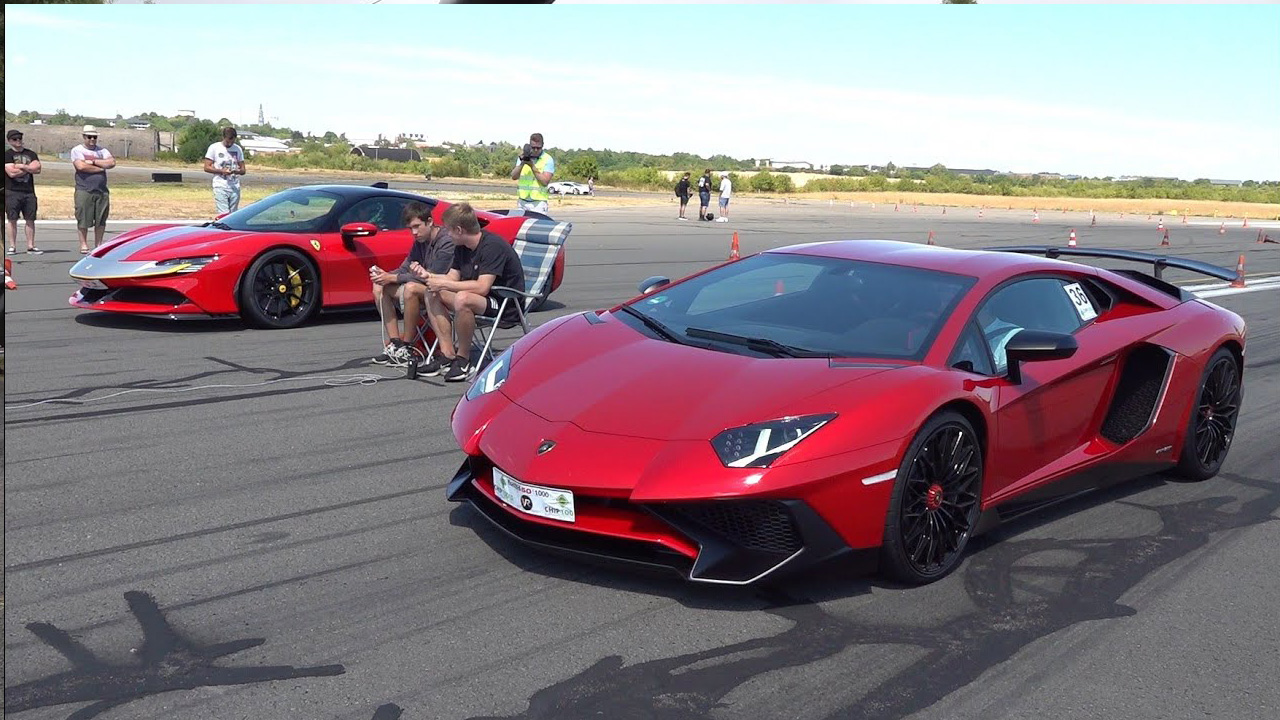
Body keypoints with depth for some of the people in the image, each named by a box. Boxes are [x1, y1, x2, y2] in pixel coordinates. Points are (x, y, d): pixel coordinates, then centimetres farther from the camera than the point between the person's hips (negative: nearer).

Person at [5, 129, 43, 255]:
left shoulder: (31, 154, 15)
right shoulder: (7, 155, 2)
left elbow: (37, 169, -1)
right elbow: (12, 173, -11)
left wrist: (21, 166, -9)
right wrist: (29, 168, -2)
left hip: (29, 191, 3)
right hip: (12, 192, -3)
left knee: (30, 219, 2)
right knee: (12, 220, -2)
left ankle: (31, 246, 6)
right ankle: (12, 247, 3)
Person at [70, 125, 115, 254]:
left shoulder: (102, 151, 16)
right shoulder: (77, 150, 5)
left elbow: (112, 163, -2)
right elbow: (81, 166, -12)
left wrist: (93, 162, -7)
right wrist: (101, 167, -4)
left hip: (102, 190, 3)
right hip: (84, 190, -3)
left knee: (101, 219, 4)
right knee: (83, 219, -3)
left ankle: (98, 244, 12)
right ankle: (83, 244, 4)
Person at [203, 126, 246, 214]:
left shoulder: (238, 149, 10)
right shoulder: (214, 148, 0)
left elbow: (243, 170, 11)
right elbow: (207, 168, -1)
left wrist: (237, 171, -14)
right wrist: (222, 171, -17)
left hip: (235, 187, 4)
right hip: (220, 187, -4)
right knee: (224, 215, -14)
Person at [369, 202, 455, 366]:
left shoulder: (447, 242, -19)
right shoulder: (420, 241, 9)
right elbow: (404, 269, 10)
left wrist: (393, 278, -21)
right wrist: (385, 275, -14)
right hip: (425, 290, 10)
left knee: (411, 288, -36)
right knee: (379, 287, -1)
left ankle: (406, 348, -25)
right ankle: (395, 344, -10)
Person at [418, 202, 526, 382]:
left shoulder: (493, 246, -22)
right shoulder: (461, 248, 7)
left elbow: (482, 287, -29)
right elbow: (453, 278, 15)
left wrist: (444, 284, -23)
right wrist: (429, 276, 3)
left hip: (506, 306, -10)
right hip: (486, 301, 10)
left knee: (462, 299, -37)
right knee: (432, 294, 0)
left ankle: (463, 360, -19)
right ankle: (447, 354, -7)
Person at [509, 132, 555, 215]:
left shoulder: (548, 160, -1)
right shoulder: (524, 157, 11)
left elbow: (545, 181, -11)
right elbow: (514, 177, 2)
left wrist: (532, 166, -16)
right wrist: (522, 163, -13)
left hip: (539, 202, -4)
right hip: (522, 201, 4)